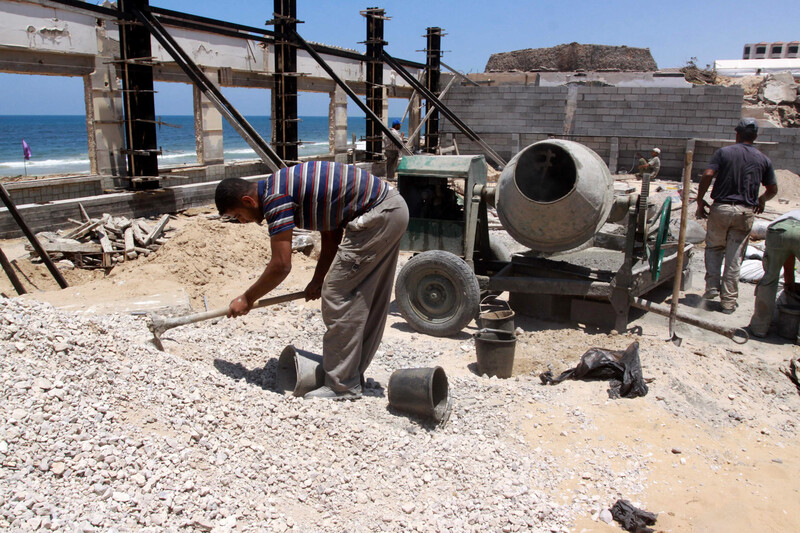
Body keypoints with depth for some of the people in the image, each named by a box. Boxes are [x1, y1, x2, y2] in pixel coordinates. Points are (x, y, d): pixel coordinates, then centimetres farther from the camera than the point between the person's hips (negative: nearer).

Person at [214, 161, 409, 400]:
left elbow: (281, 265, -12)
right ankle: (353, 373, 26)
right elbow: (331, 238, 21)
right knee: (369, 299, 15)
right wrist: (319, 280, 17)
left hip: (377, 214, -10)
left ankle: (343, 385, 2)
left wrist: (247, 299, 1)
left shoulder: (276, 197, -13)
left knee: (339, 297, -5)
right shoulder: (289, 185, 17)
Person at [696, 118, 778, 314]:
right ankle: (728, 301, 8)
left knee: (713, 247, 19)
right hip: (745, 212, 1)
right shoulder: (763, 160, 6)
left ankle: (712, 287, 7)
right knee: (734, 257, 6)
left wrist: (700, 201, -3)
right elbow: (773, 189, 10)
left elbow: (707, 175, -13)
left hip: (721, 208, -1)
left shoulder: (723, 152, -1)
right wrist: (761, 201, 31)